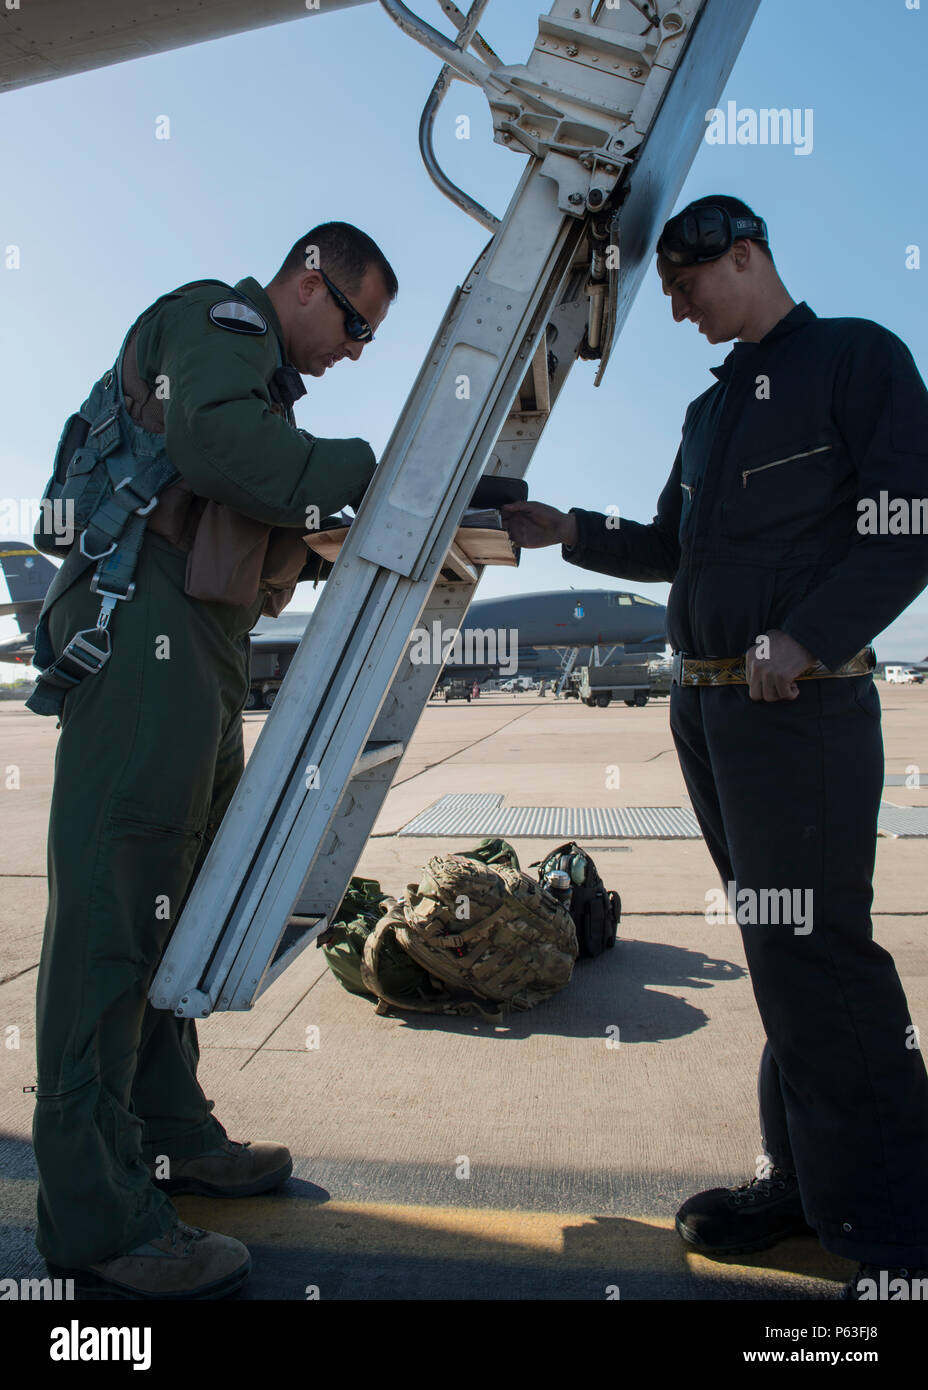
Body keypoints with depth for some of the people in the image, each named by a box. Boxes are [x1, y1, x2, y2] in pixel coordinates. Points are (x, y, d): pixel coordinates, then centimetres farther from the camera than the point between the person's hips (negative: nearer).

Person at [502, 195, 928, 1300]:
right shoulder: (710, 410, 23)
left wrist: (810, 636, -20)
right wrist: (573, 533, 13)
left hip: (800, 704, -8)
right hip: (703, 705, 8)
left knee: (811, 954, -10)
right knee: (779, 952, 12)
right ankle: (805, 1178, 23)